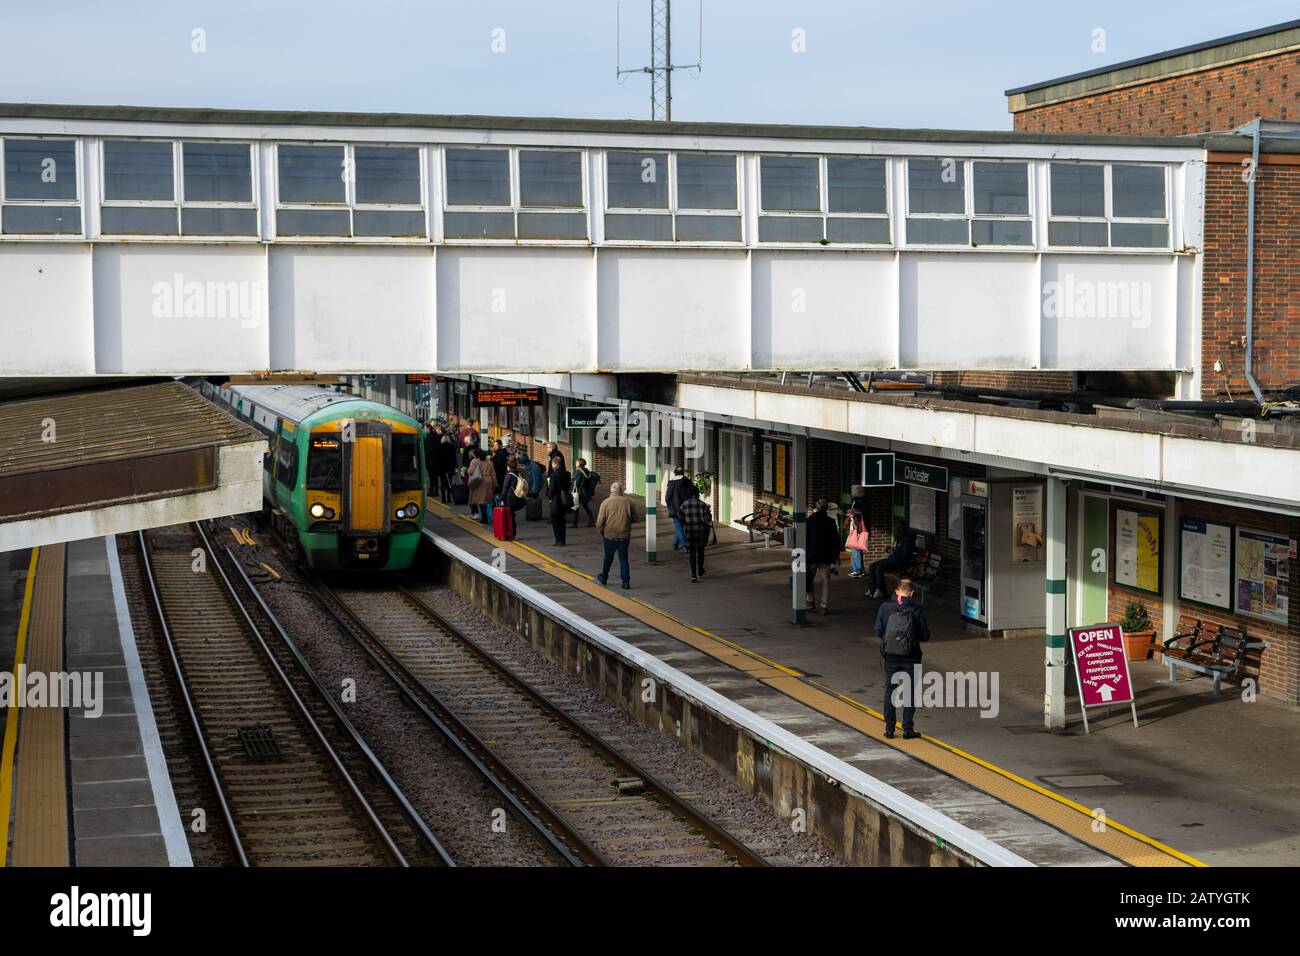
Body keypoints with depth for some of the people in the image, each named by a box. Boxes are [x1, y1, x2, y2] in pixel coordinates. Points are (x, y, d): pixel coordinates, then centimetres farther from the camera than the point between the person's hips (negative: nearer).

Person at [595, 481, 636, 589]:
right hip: (624, 535, 1)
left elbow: (600, 521, -9)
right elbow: (634, 518, 6)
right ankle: (626, 581, 0)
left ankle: (604, 578, 31)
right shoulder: (628, 502, -4)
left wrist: (600, 531, 7)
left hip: (609, 535, -1)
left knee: (608, 557, 17)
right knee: (623, 558, 7)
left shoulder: (606, 503, -9)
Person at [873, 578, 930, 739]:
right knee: (910, 693, 8)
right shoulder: (917, 610, -10)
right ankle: (908, 729, 8)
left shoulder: (885, 608, -6)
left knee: (890, 691, 13)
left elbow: (878, 631, -2)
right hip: (911, 659, -1)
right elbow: (925, 635, -6)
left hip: (891, 658, 1)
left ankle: (889, 728, 13)